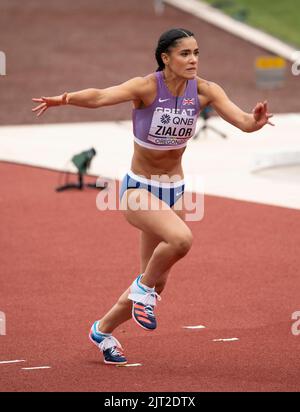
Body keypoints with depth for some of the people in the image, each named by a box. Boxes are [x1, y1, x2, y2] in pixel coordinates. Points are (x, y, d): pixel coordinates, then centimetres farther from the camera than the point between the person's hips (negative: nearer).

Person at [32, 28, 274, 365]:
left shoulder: (204, 91, -9)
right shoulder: (147, 87, -21)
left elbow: (242, 121, -21)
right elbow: (100, 97, -38)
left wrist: (255, 120, -46)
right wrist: (67, 99, -58)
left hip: (174, 190, 5)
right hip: (139, 189, -5)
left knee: (154, 285, 13)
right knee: (181, 237, -35)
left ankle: (103, 330, 37)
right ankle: (144, 286, -6)